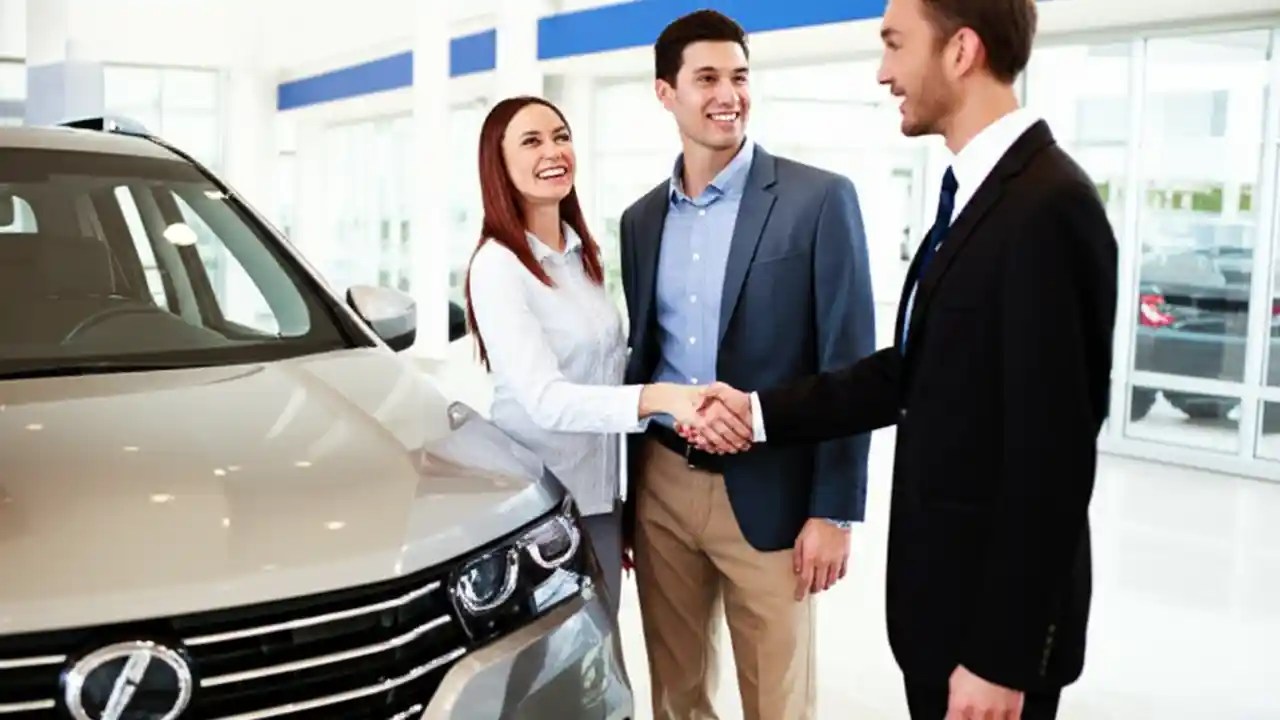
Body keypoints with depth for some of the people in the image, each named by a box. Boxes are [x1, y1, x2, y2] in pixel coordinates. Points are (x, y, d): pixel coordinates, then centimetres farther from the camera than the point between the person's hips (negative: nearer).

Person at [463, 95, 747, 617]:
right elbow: (544, 399, -27)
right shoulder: (497, 265, -16)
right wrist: (661, 397, -41)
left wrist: (623, 498, 15)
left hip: (599, 494, 7)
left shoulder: (583, 255, 7)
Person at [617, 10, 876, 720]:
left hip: (767, 495, -4)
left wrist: (834, 510, -13)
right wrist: (622, 493, 12)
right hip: (660, 488, 5)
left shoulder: (819, 199, -7)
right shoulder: (642, 218, 8)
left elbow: (849, 366, -9)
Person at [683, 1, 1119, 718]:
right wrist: (762, 411, 4)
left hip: (993, 606, -9)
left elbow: (1053, 456, -23)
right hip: (942, 589, 9)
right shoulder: (976, 195, 8)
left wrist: (1003, 658, -20)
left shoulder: (1048, 207, -22)